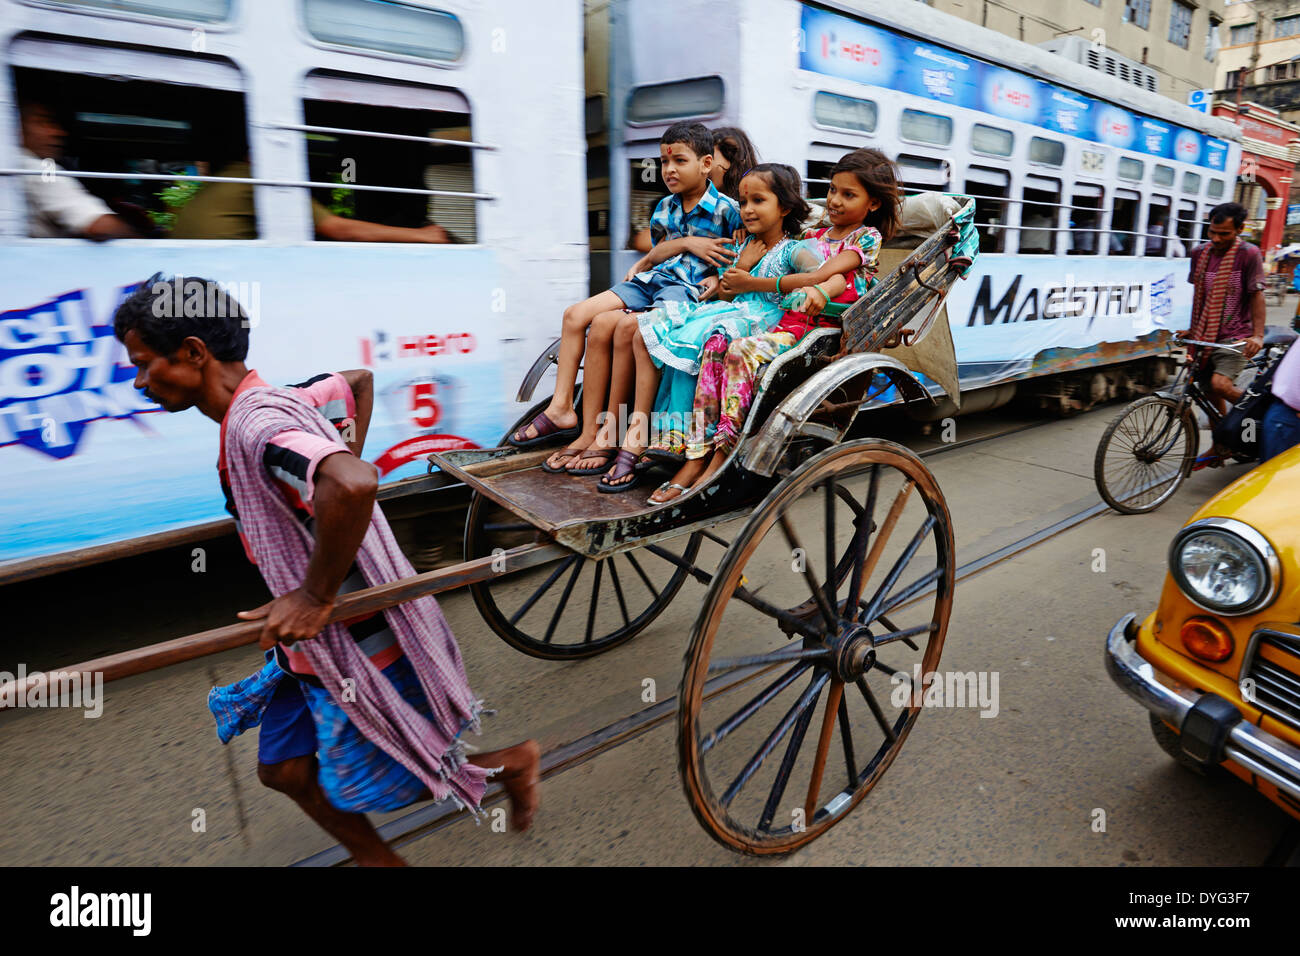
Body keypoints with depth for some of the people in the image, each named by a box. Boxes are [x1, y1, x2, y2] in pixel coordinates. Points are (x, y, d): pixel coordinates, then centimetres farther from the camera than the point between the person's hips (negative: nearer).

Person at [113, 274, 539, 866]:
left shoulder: (256, 426, -27)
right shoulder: (281, 402, 2)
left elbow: (353, 486, -47)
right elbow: (357, 381, 21)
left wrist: (315, 596, -34)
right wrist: (341, 458, 13)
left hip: (364, 645, -9)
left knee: (354, 791, 10)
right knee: (282, 769, 18)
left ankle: (511, 762, 26)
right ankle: (378, 860, 38)